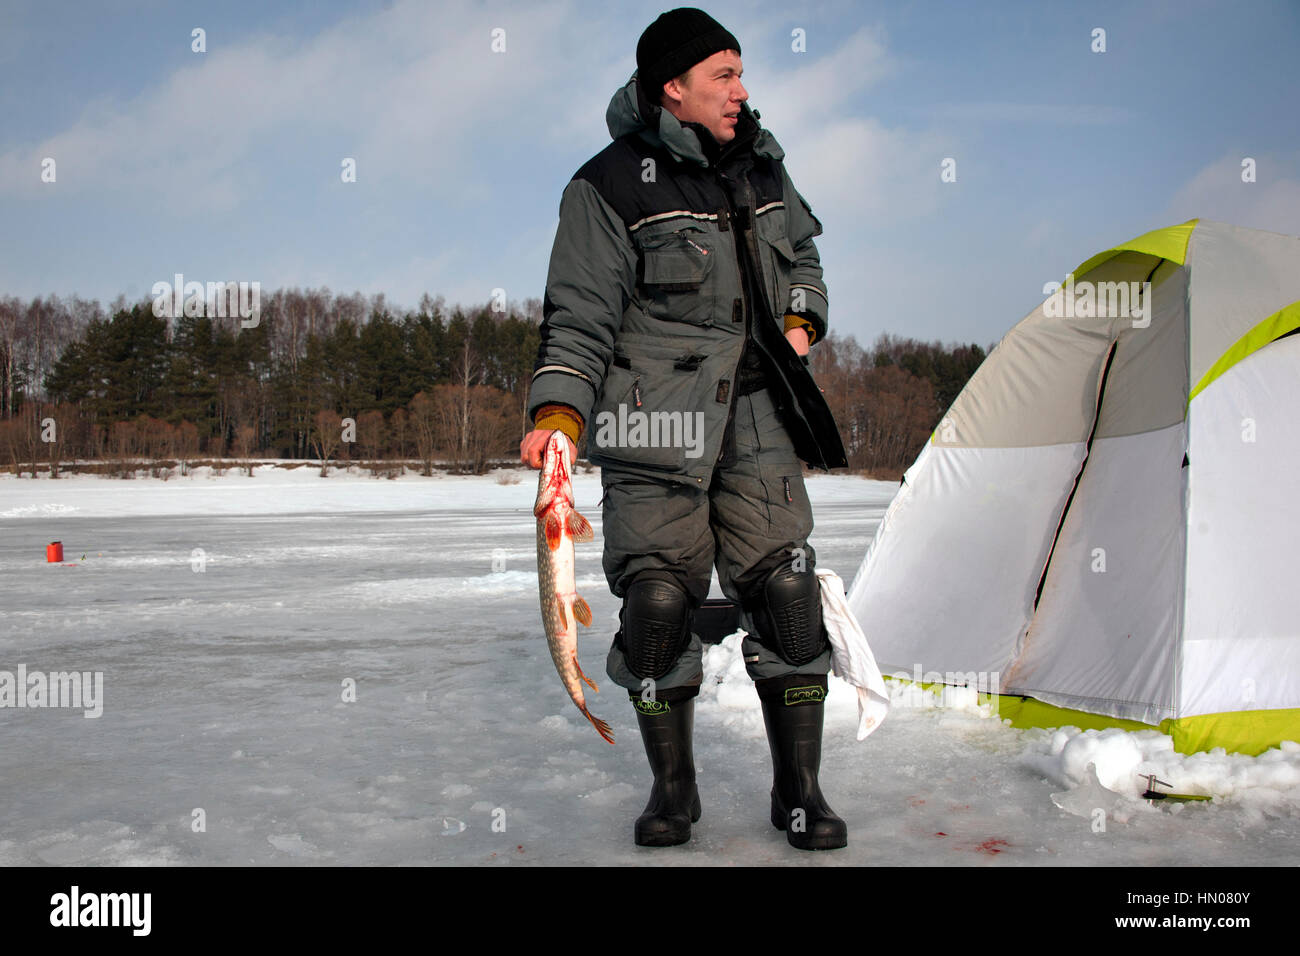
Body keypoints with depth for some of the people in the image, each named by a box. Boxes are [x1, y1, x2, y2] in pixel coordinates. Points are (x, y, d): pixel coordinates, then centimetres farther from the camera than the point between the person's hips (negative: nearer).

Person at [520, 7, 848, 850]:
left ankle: (798, 789, 11)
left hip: (757, 418, 5)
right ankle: (673, 787, 15)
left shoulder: (761, 166, 14)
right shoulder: (610, 187, -5)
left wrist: (799, 320, 11)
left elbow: (802, 260, 30)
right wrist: (558, 412, -19)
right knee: (658, 599, -6)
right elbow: (579, 318, -6)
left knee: (786, 589, -3)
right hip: (655, 429, -4)